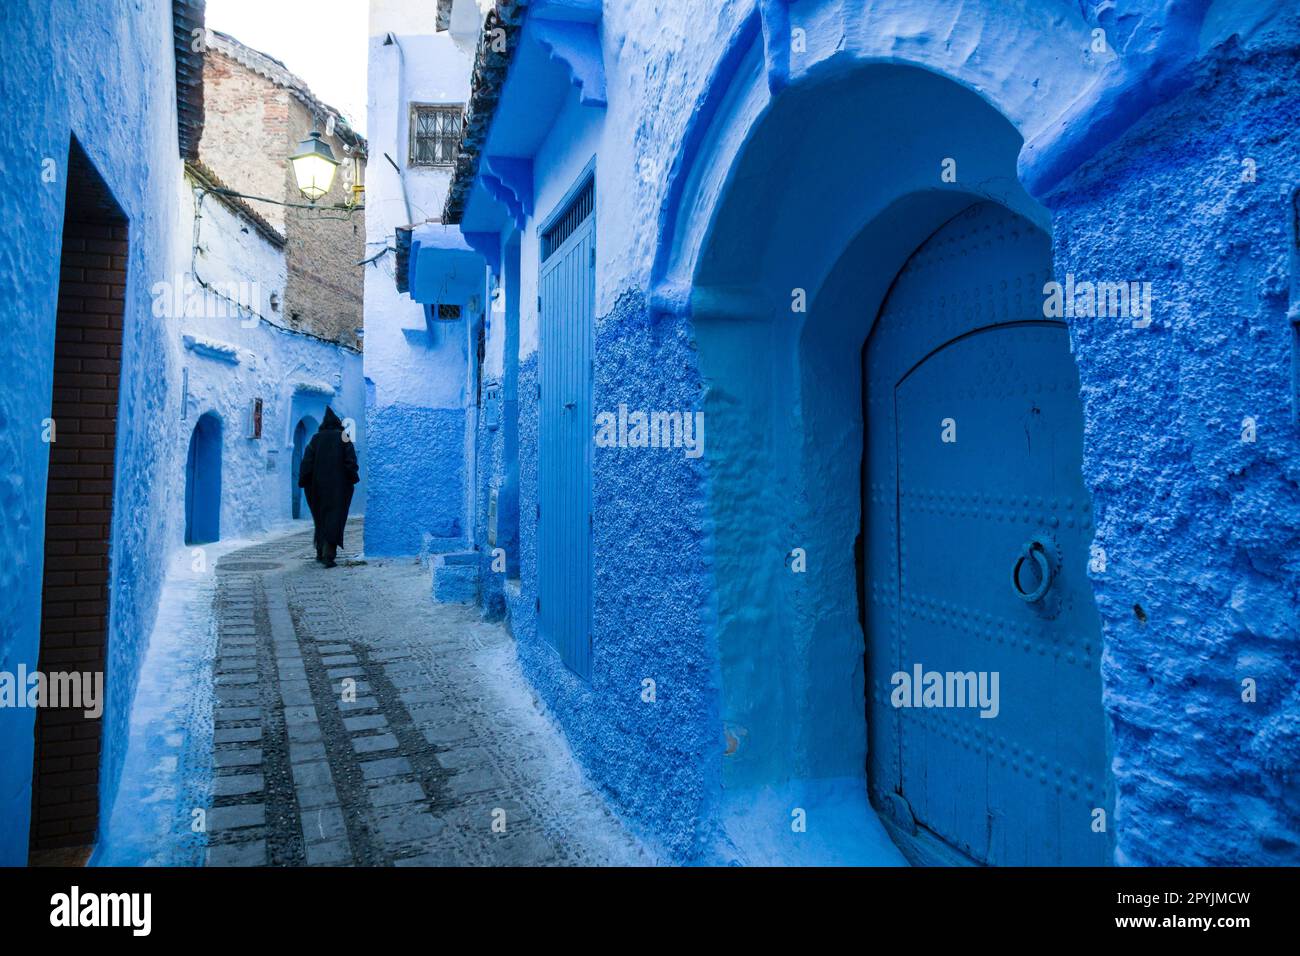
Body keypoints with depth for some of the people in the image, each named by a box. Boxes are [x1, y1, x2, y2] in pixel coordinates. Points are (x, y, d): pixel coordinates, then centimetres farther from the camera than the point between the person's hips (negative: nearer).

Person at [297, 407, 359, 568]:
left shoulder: (316, 438, 4)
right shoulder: (343, 438, -1)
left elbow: (307, 461, -2)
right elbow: (351, 460, -8)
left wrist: (303, 482, 2)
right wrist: (353, 478, 3)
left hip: (318, 485, 3)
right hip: (339, 486, -3)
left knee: (321, 518, 18)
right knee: (334, 519, -5)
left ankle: (321, 553, 25)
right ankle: (328, 555, -18)